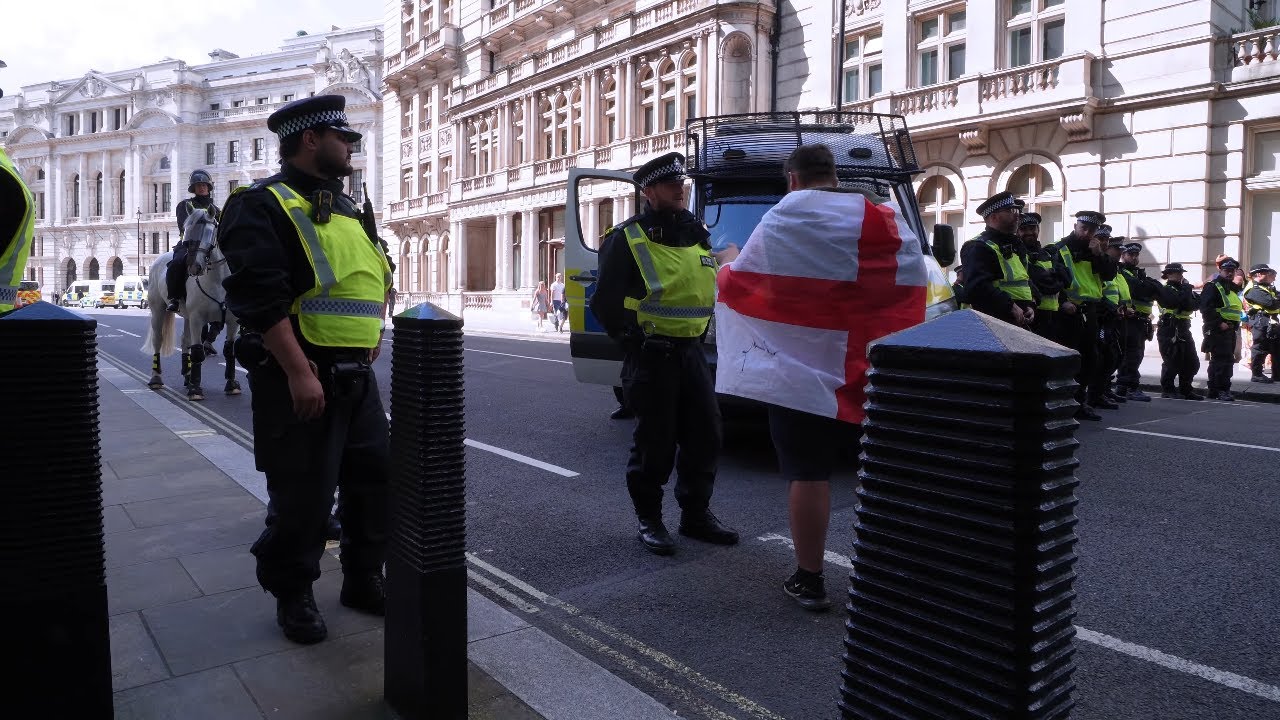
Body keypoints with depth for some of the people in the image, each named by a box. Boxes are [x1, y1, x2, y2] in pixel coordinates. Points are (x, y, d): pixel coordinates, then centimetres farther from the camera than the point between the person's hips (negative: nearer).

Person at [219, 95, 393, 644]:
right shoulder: (264, 206, -9)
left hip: (357, 375, 8)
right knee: (301, 494, 1)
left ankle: (363, 580, 28)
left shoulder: (348, 209, 17)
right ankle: (293, 596, 22)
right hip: (301, 377, -8)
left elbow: (376, 274, 28)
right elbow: (258, 295, -20)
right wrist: (298, 371, -23)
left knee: (376, 476, 11)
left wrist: (374, 331, 14)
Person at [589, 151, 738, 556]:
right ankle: (648, 520, 16)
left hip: (691, 352, 6)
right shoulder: (628, 238, -7)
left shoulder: (697, 233, 13)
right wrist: (633, 343, -8)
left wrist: (699, 335, 14)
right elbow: (605, 302, -8)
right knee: (655, 442, -1)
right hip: (651, 355, -6)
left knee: (705, 435, 8)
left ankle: (696, 514, 24)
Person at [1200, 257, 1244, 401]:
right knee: (1224, 360, -14)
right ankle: (1223, 390, -12)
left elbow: (1235, 309, 33)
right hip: (1217, 330, -9)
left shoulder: (1233, 289, 20)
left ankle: (1213, 391, 16)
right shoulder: (1212, 286, -9)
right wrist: (1220, 323, -22)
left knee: (1217, 361, 12)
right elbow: (1206, 308, -20)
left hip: (1230, 330, 9)